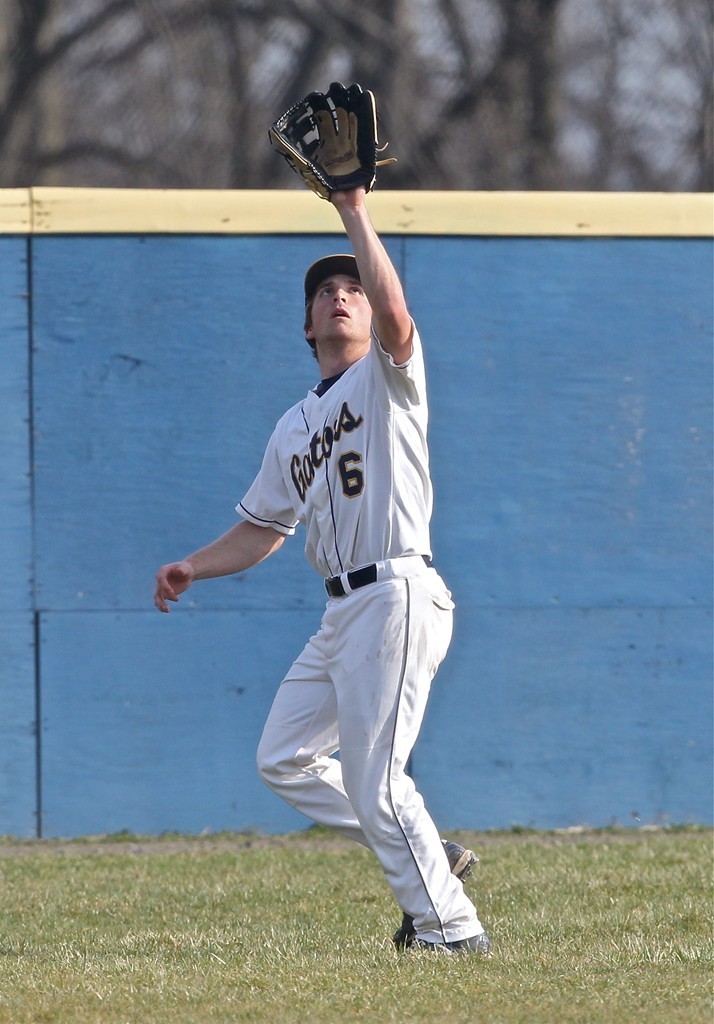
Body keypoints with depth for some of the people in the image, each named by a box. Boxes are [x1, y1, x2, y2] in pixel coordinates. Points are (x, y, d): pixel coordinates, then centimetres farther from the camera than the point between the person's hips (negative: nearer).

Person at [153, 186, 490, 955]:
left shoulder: (389, 375, 0)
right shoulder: (294, 428, 20)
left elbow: (393, 314, -23)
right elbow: (263, 528, 25)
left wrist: (354, 214, -23)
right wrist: (193, 567, 11)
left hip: (396, 598, -9)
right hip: (342, 614, 9)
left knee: (375, 782, -11)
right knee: (283, 759, 11)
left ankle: (451, 928, -1)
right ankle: (427, 859, 16)